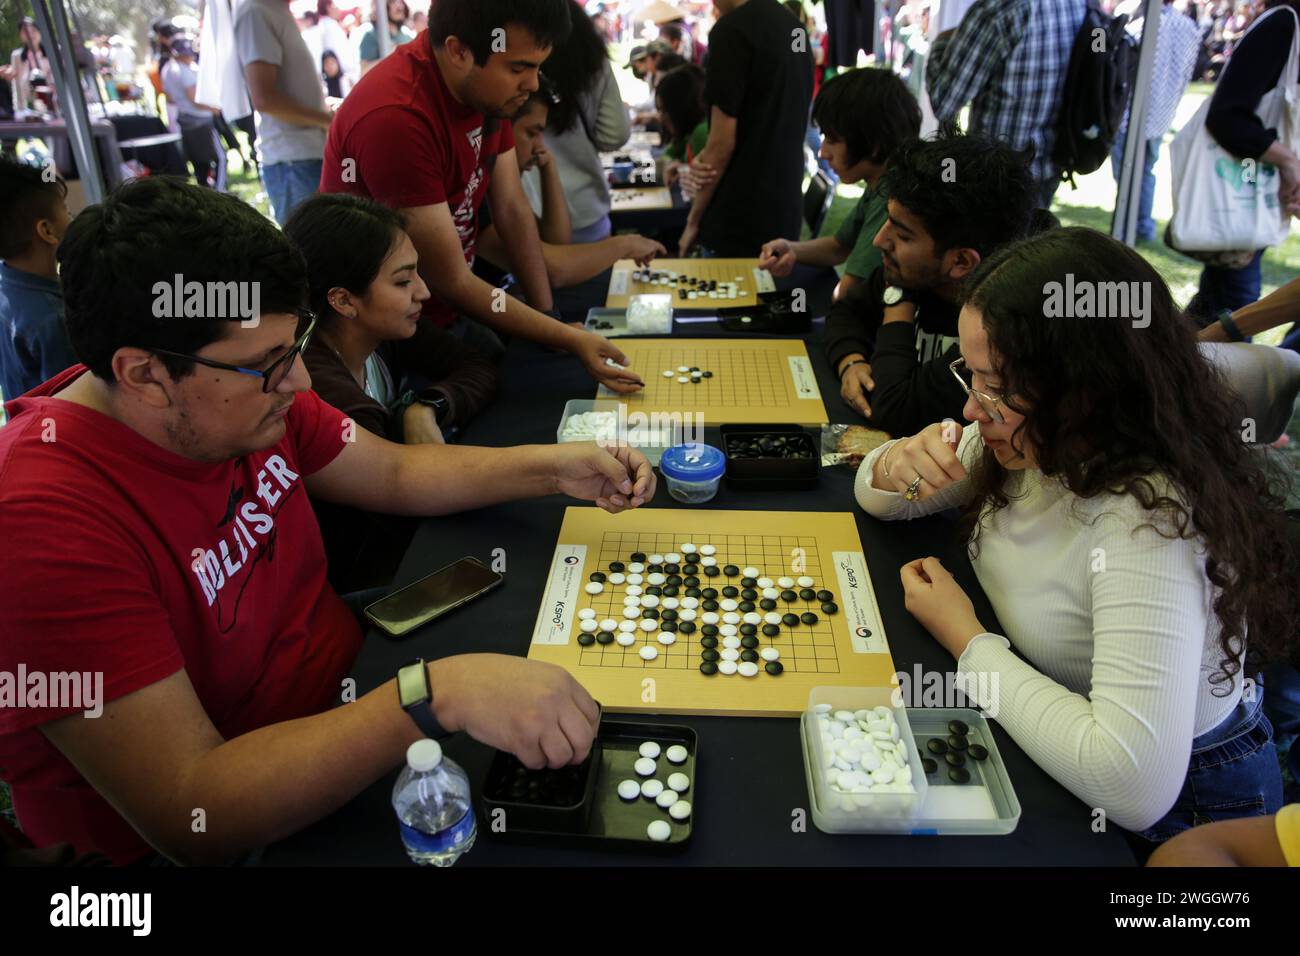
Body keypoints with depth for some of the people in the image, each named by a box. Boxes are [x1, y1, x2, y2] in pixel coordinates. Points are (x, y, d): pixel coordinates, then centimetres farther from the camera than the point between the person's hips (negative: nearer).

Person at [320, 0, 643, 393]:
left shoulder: (489, 85, -6)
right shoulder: (396, 118, -31)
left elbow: (513, 209, -1)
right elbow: (450, 281, -26)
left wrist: (552, 325, -6)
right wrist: (570, 339, -24)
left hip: (449, 313, 7)